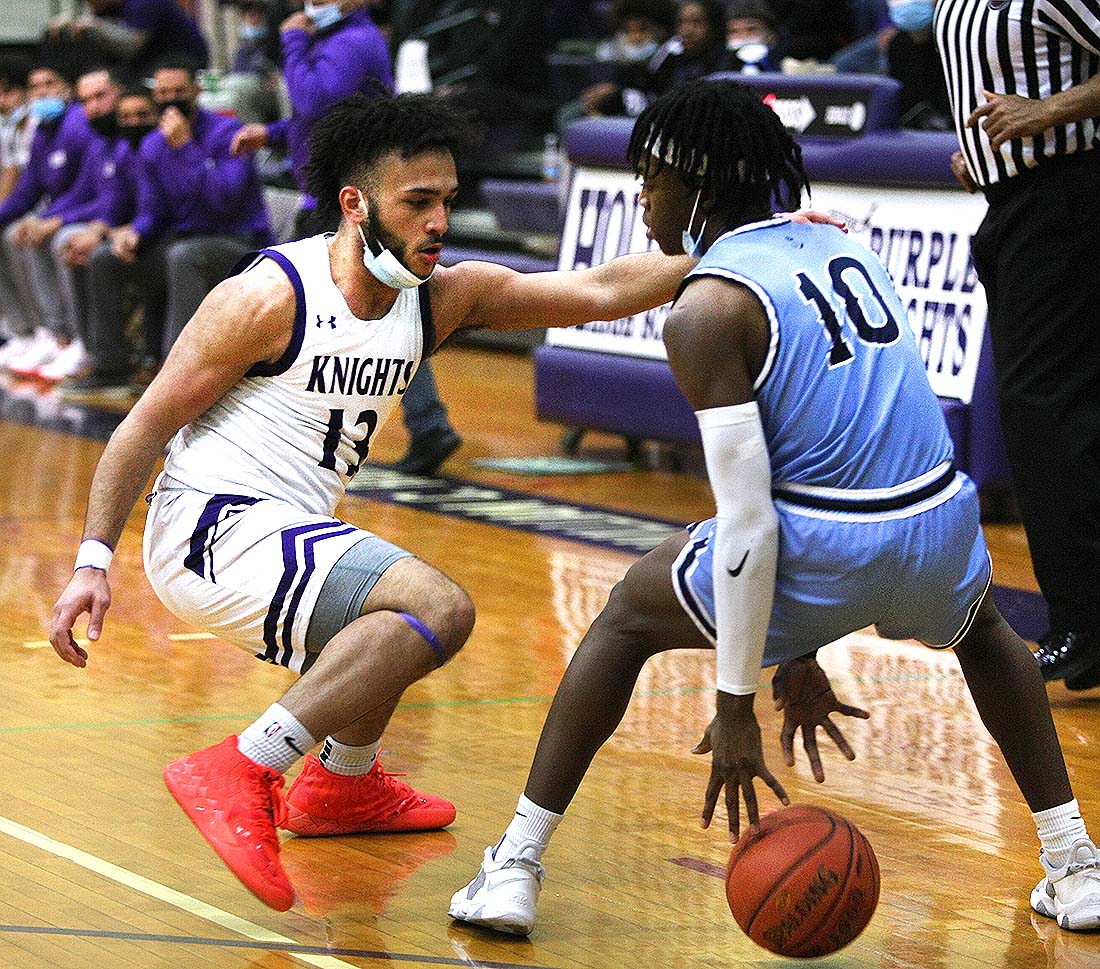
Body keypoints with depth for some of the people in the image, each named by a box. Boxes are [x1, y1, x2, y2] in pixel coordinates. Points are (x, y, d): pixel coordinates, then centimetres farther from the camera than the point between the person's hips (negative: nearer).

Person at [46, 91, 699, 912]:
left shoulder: (442, 299, 4)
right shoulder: (271, 297, -15)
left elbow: (600, 292, 0)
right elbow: (148, 423, -10)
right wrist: (94, 560, -15)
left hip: (289, 533, 9)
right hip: (215, 529, -9)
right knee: (439, 608, -27)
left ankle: (341, 784, 55)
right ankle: (242, 776, -27)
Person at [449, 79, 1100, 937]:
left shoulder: (707, 309, -7)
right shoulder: (836, 247, 16)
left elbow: (748, 520, -14)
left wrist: (737, 707, -7)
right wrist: (803, 657, 30)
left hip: (824, 552, -6)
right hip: (938, 534, 6)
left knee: (628, 618, 21)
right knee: (981, 630, 41)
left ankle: (515, 868, 16)